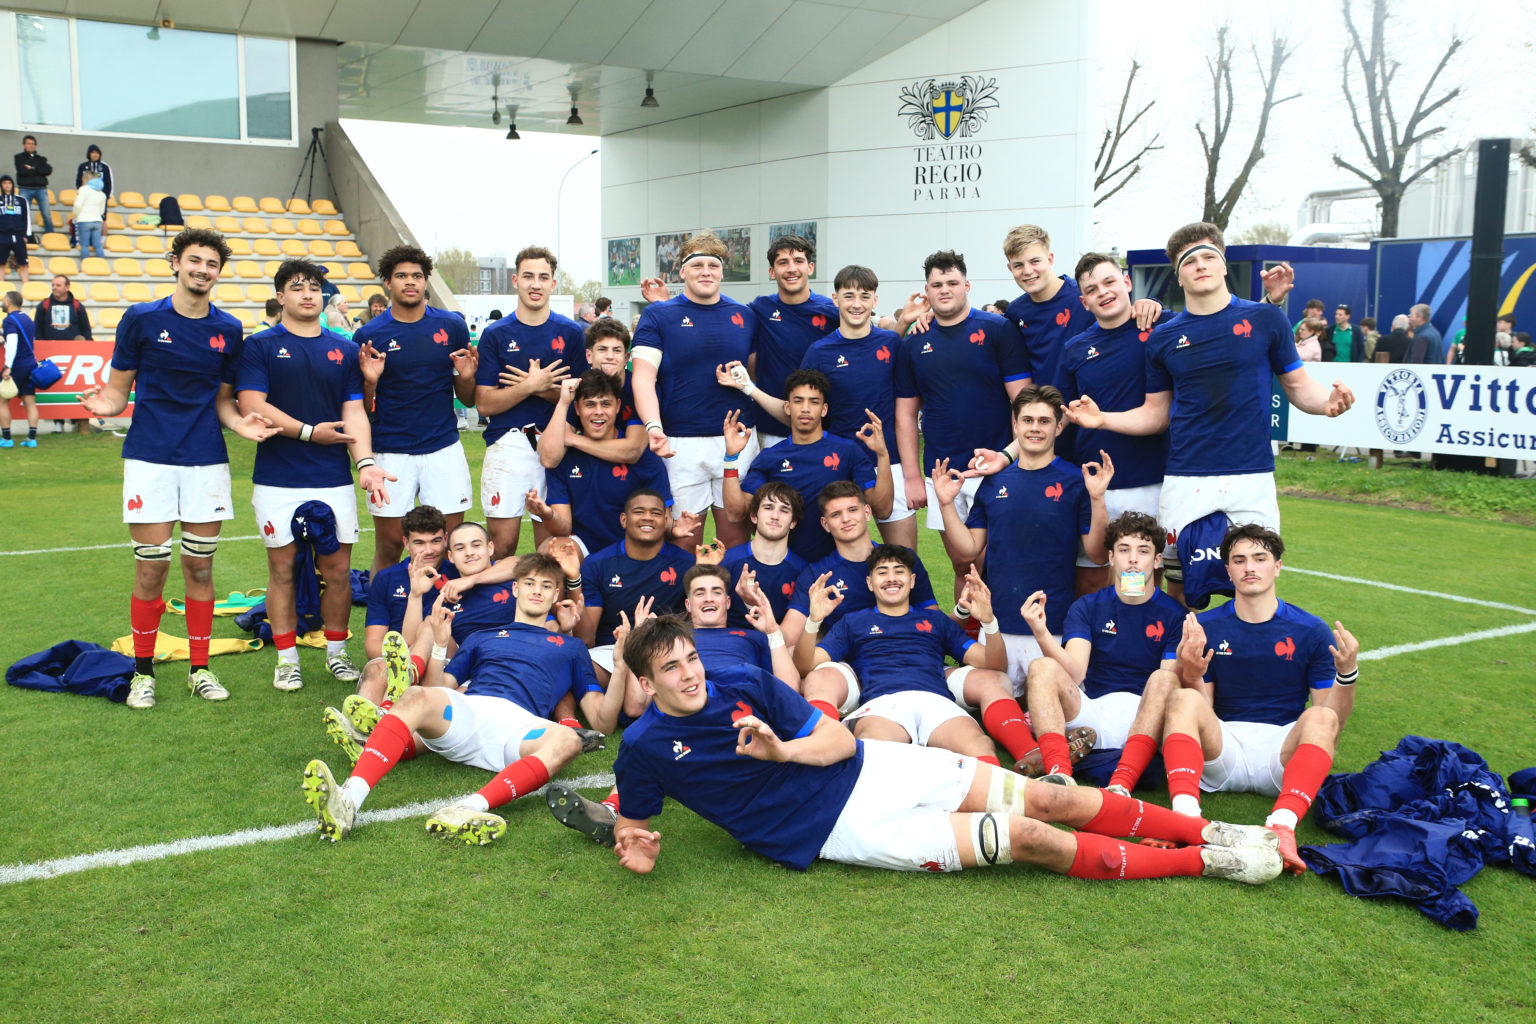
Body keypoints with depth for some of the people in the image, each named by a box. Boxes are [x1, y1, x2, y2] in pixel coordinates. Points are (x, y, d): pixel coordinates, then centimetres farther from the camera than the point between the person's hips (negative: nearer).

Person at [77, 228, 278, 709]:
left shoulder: (228, 330, 7)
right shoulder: (141, 319, -1)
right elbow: (119, 389, 3)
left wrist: (240, 423, -6)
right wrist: (105, 403, -19)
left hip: (207, 461, 2)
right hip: (150, 459, -2)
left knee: (200, 567, 7)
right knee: (151, 569, -1)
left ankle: (200, 669, 18)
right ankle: (143, 672, 15)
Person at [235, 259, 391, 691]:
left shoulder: (345, 349, 11)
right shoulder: (260, 346, 2)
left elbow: (354, 411, 5)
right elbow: (251, 404, -8)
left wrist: (365, 461, -10)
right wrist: (309, 432, -12)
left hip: (334, 479, 2)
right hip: (278, 480, -2)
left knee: (338, 568, 5)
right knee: (282, 569, 4)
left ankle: (336, 651, 21)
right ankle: (287, 659, 16)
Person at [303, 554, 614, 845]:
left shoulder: (569, 647, 32)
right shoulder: (481, 638, 36)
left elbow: (600, 716, 21)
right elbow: (439, 689, 25)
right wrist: (439, 643, 15)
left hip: (518, 724, -1)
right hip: (466, 711, 1)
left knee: (567, 739, -36)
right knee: (416, 697, -33)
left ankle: (470, 809, -56)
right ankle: (349, 800, -52)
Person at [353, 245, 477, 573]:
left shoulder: (451, 327, 5)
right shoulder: (369, 335, 0)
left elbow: (468, 400, 10)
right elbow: (360, 409, 4)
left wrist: (466, 375, -11)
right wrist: (369, 381, -15)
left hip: (444, 448, 1)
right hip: (391, 453, -1)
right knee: (389, 545, 4)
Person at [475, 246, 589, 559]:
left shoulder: (571, 333, 8)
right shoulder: (496, 335, 6)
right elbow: (484, 403, 0)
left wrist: (542, 389, -10)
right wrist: (530, 386, -13)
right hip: (507, 443, -1)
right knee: (502, 543, -5)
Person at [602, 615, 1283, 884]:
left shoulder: (743, 683, 0)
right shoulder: (645, 749, -8)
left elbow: (838, 739, 1)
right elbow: (631, 827, 5)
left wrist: (783, 750, -19)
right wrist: (636, 851, -19)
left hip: (869, 768, 4)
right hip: (838, 830, -4)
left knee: (1051, 799, -5)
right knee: (1030, 839, -14)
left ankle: (1204, 829, 11)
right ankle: (1206, 863, -2)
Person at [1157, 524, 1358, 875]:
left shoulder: (1311, 631, 6)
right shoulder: (1204, 627, 8)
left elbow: (1335, 721, 3)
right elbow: (1202, 707, 6)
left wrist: (1347, 672, -16)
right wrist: (1192, 675, -15)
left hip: (1283, 751, 0)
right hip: (1221, 747, 1)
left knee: (1320, 717, -30)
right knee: (1182, 699, -27)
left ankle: (1282, 825, -52)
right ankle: (1185, 815, -49)